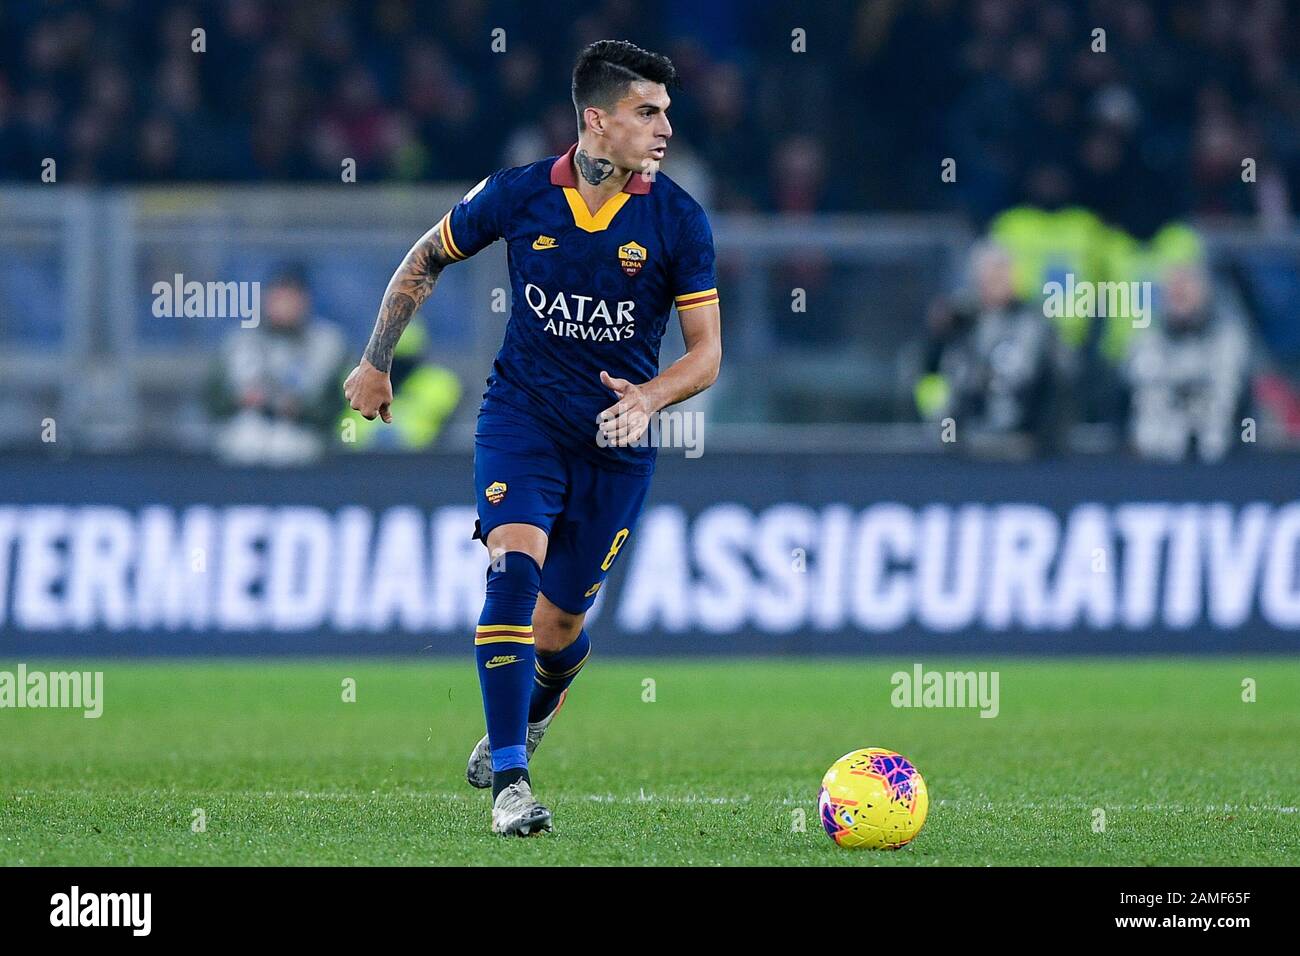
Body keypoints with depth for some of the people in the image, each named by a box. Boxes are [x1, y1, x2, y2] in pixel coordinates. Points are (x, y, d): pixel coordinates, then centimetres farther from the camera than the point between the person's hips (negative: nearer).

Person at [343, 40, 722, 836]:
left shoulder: (678, 219, -9)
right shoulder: (519, 195, -8)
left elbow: (706, 351, -5)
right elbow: (425, 260, 10)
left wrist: (649, 398, -25)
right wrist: (376, 363, 12)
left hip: (616, 439, 1)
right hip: (523, 412, -1)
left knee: (558, 626, 5)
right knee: (515, 565, -24)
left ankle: (534, 713, 43)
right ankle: (509, 782, -23)